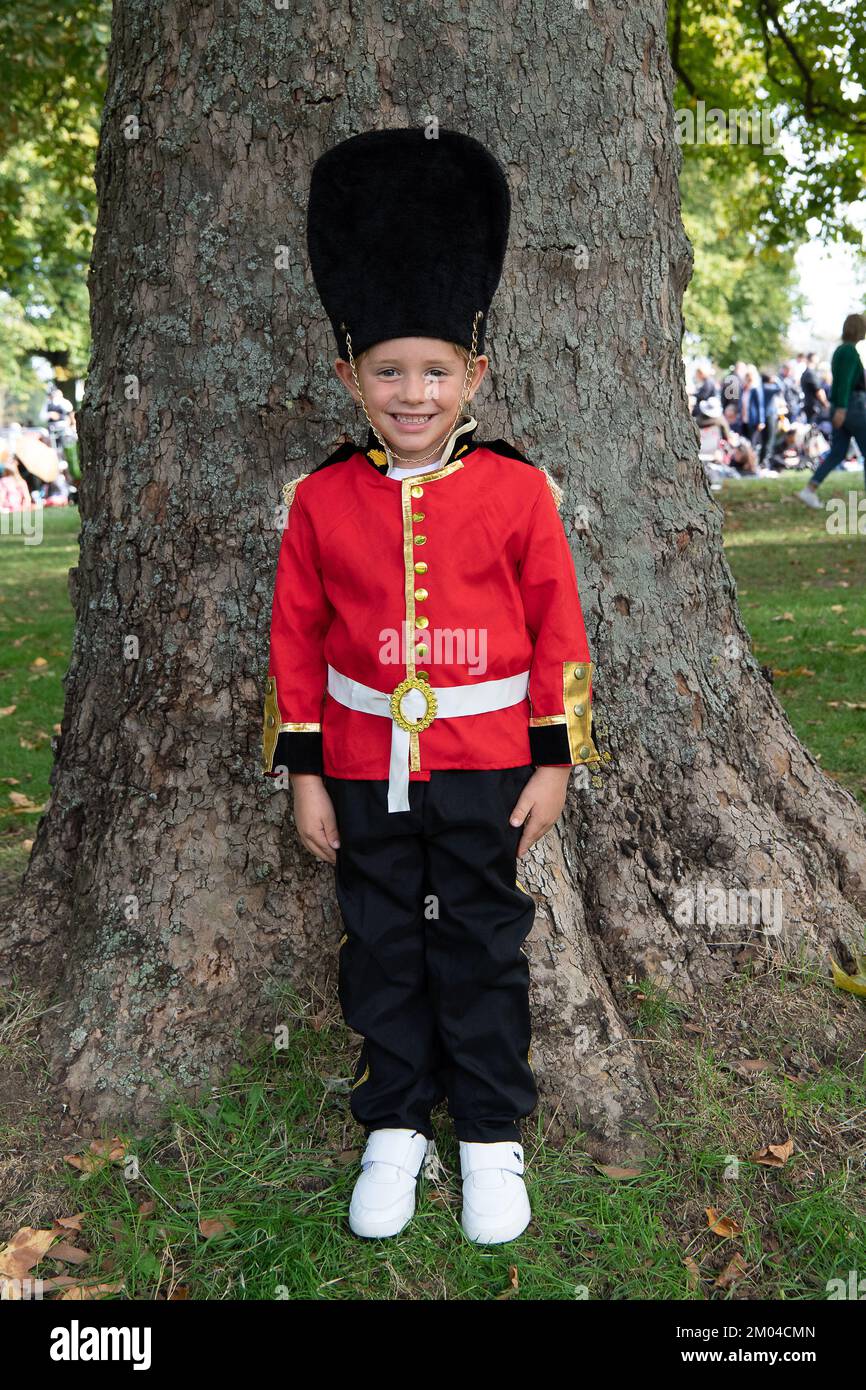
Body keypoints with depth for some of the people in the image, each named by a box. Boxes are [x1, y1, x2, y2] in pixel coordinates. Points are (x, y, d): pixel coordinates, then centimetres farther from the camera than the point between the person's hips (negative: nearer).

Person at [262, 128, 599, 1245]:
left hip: (485, 765, -1)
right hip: (364, 768, 2)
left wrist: (556, 761, -3)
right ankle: (395, 1125, 32)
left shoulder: (517, 490, -6)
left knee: (483, 947, 11)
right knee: (382, 949, 14)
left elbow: (557, 627, -2)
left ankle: (491, 1133, 29)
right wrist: (303, 771, 1)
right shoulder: (321, 499, -4)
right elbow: (296, 638, 2)